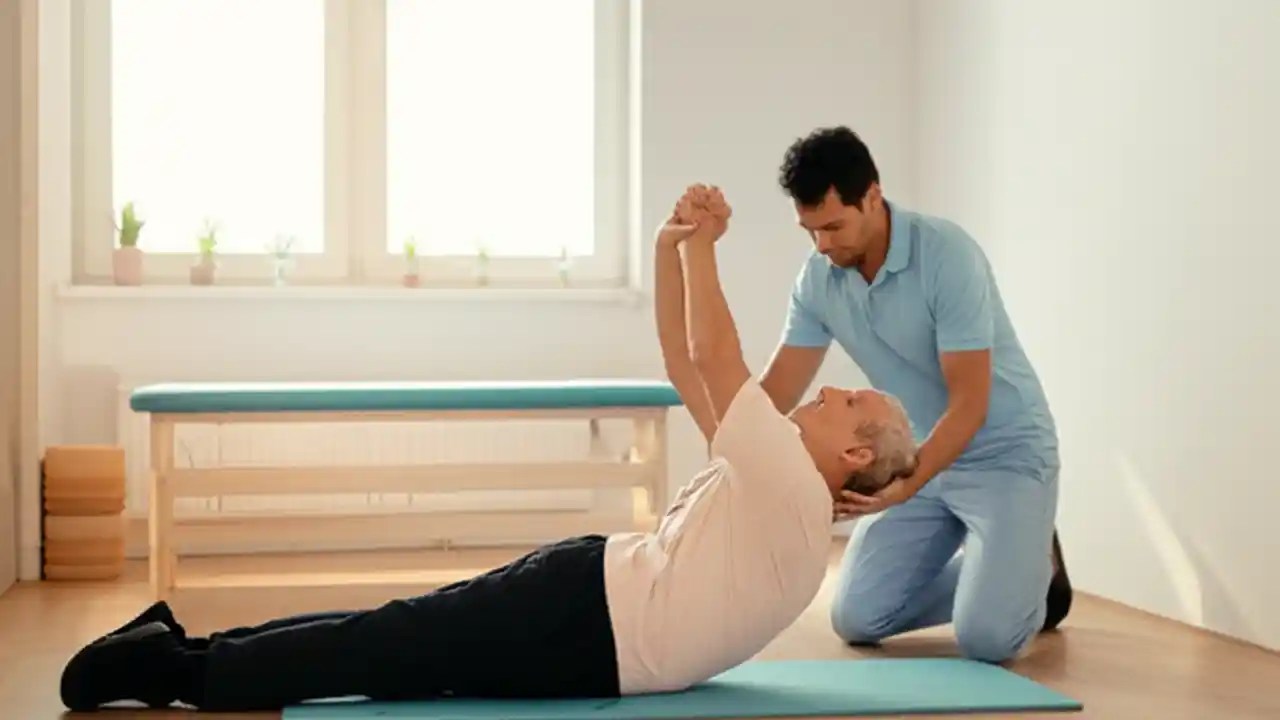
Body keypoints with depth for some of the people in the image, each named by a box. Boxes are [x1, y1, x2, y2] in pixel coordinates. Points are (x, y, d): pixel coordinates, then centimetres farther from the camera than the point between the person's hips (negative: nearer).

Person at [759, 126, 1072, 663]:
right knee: (857, 620, -3)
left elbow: (969, 404, -27)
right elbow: (773, 396, -5)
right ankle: (985, 570, 21)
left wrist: (903, 488, -41)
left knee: (986, 636, -22)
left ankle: (1033, 567, 13)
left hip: (1005, 454, -6)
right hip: (924, 455, 6)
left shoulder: (947, 255, -26)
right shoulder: (818, 279, -7)